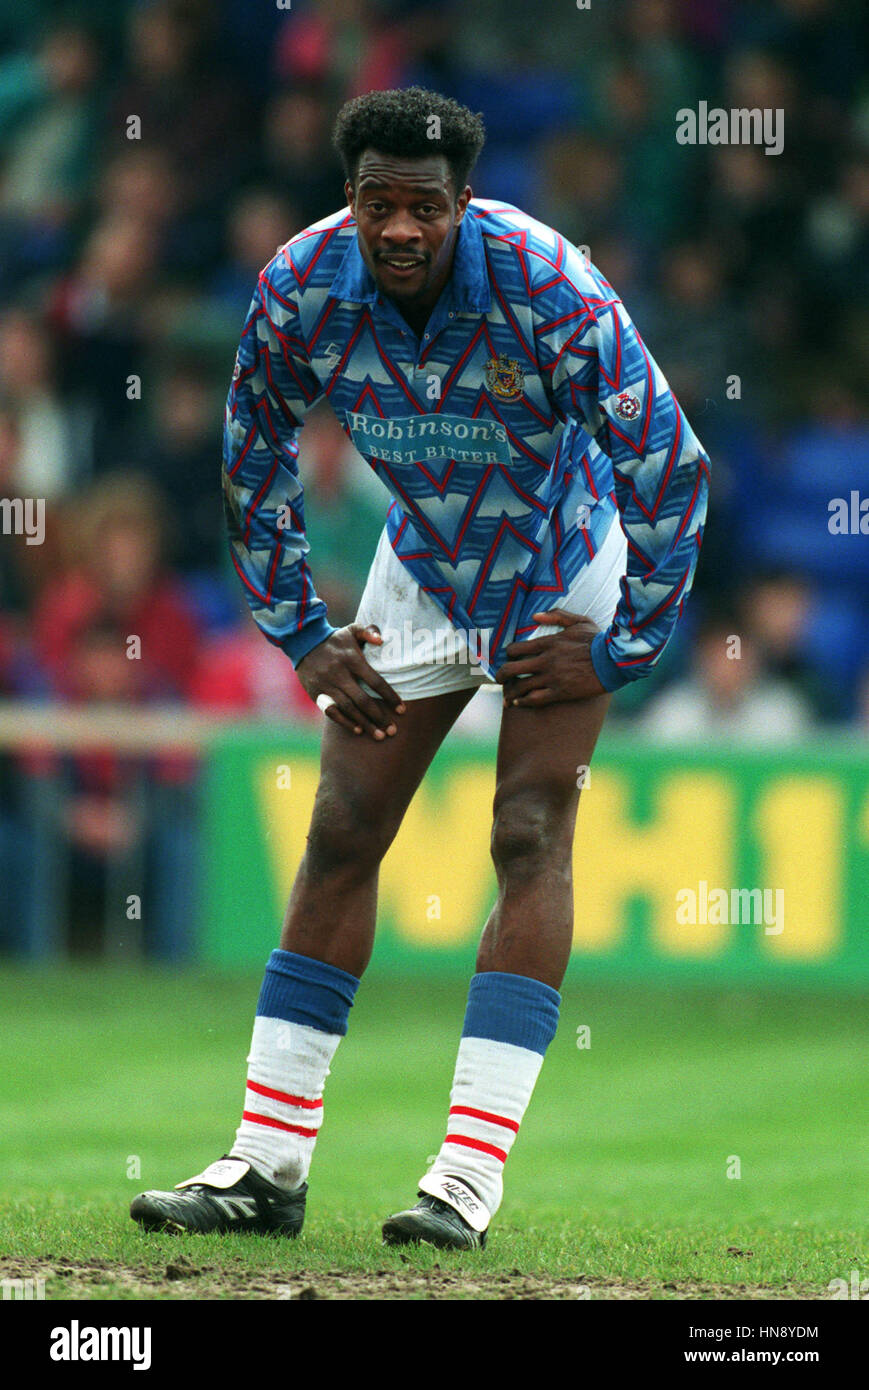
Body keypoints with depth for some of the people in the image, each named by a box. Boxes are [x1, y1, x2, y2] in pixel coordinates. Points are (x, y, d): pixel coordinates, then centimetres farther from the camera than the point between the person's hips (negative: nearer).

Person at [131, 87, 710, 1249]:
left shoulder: (547, 286, -31)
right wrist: (301, 638, -1)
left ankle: (472, 1173, -17)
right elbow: (255, 465, 0)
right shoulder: (299, 290, -20)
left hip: (565, 567, -4)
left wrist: (621, 651, -18)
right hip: (423, 569, 4)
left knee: (531, 838, -15)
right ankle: (269, 1164, 3)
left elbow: (671, 467, -23)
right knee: (340, 838, -2)